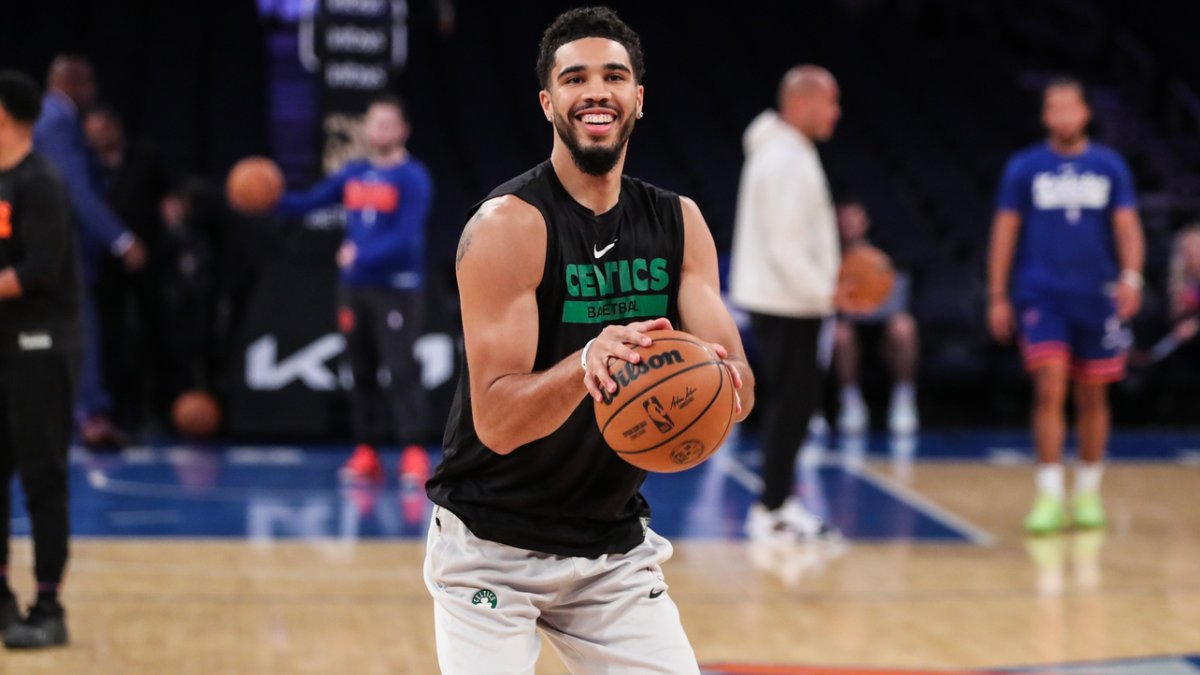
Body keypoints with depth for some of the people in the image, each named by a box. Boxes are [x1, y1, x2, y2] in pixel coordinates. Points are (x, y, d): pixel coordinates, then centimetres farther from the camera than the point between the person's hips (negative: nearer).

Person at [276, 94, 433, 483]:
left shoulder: (413, 177, -7)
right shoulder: (353, 174, 11)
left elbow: (406, 236, -16)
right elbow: (309, 202, 10)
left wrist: (362, 255, -26)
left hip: (397, 289, -6)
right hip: (356, 288, 6)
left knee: (402, 371, -11)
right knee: (363, 372, 8)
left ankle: (414, 451, -11)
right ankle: (366, 452, 12)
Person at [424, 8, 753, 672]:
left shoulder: (679, 223, 1)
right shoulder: (509, 224, -17)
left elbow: (740, 391, -6)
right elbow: (496, 423, -23)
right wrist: (585, 364, -42)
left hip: (613, 544, 5)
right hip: (492, 549, -5)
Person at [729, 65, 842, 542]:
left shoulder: (784, 152, 14)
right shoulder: (787, 162, -19)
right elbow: (785, 247, -23)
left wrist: (829, 278, 13)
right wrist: (825, 292, -19)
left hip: (785, 300, 10)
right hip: (785, 304, -10)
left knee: (794, 400, 13)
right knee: (792, 401, -5)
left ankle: (779, 499, 19)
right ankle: (771, 511, 0)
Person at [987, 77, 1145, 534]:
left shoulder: (1110, 167, 6)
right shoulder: (1024, 167, 3)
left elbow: (1127, 225, 0)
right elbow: (1005, 231, 5)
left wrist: (1131, 277, -17)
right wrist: (997, 297, 1)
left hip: (1095, 297, 2)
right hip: (1041, 295, -2)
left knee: (1092, 396, 9)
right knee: (1049, 389, -14)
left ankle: (1088, 493, 23)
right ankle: (1050, 496, -13)